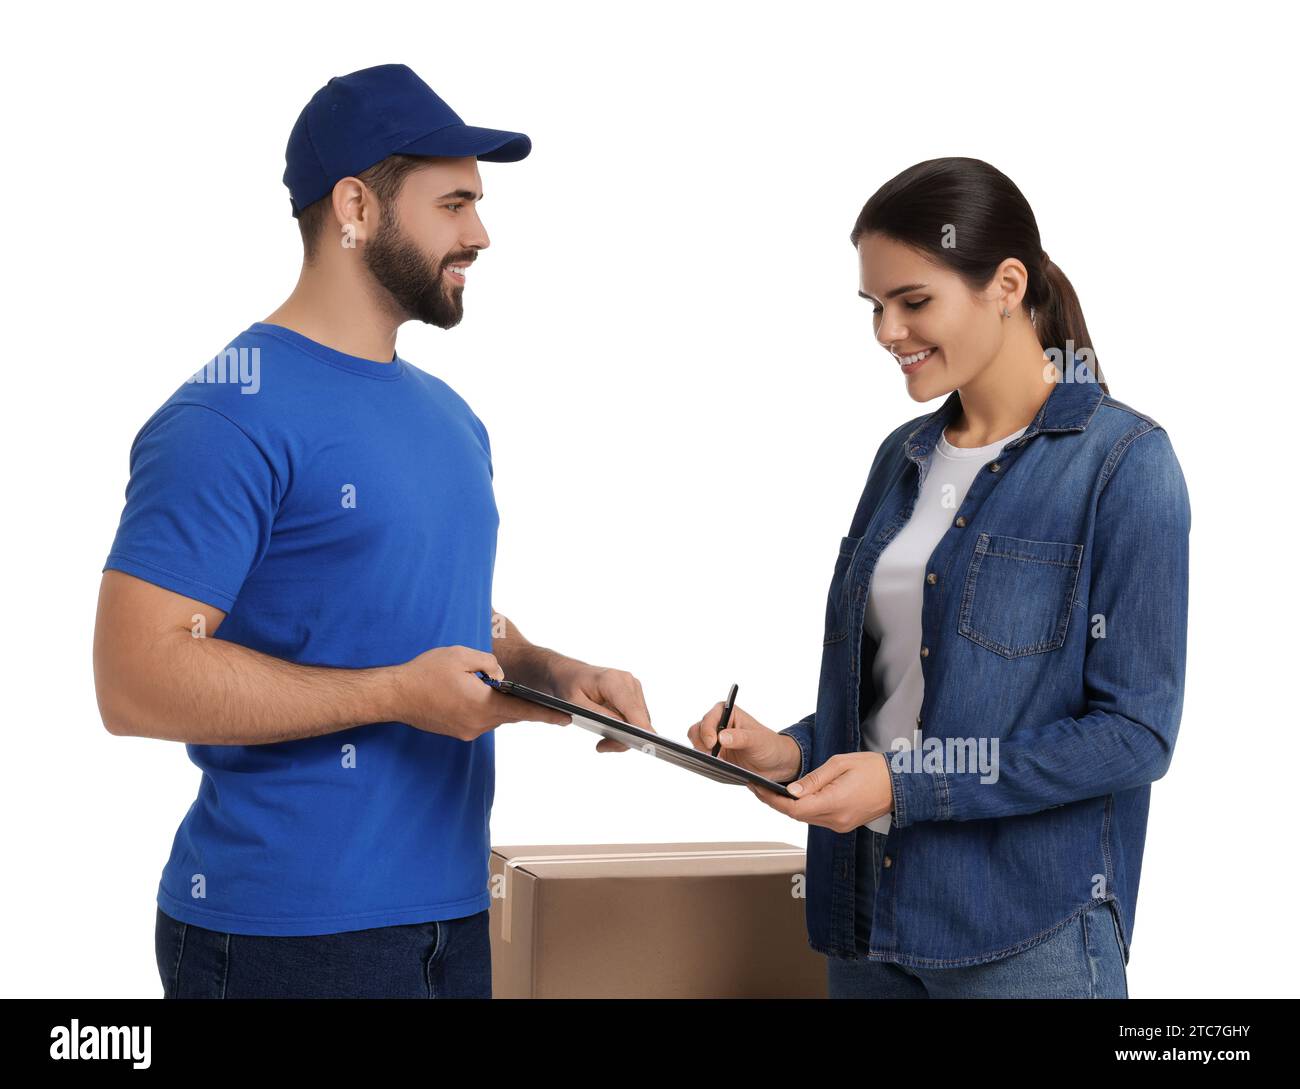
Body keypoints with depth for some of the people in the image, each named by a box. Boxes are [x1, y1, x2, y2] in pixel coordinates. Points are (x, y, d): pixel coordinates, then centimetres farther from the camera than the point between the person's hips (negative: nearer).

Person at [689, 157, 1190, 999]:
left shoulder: (1122, 462, -10)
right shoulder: (906, 458, 9)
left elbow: (1135, 732, -15)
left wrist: (906, 784, -18)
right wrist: (795, 751, -3)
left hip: (1029, 931, -6)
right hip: (872, 913, 6)